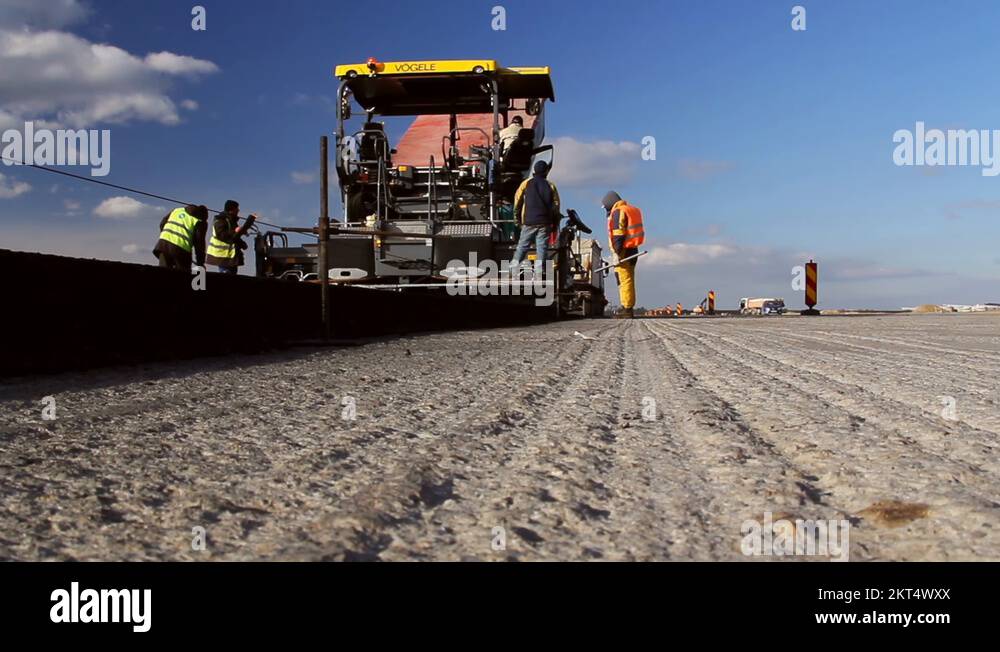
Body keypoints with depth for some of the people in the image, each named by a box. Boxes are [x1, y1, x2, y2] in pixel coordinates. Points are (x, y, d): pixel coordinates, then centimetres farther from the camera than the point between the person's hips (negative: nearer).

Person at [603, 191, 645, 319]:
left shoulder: (618, 212, -9)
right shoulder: (631, 210, 22)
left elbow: (618, 235, -18)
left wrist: (617, 253, -19)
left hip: (624, 250, -10)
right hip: (632, 250, 10)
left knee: (625, 280, -10)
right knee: (628, 280, 13)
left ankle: (627, 310, -11)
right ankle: (627, 309, 17)